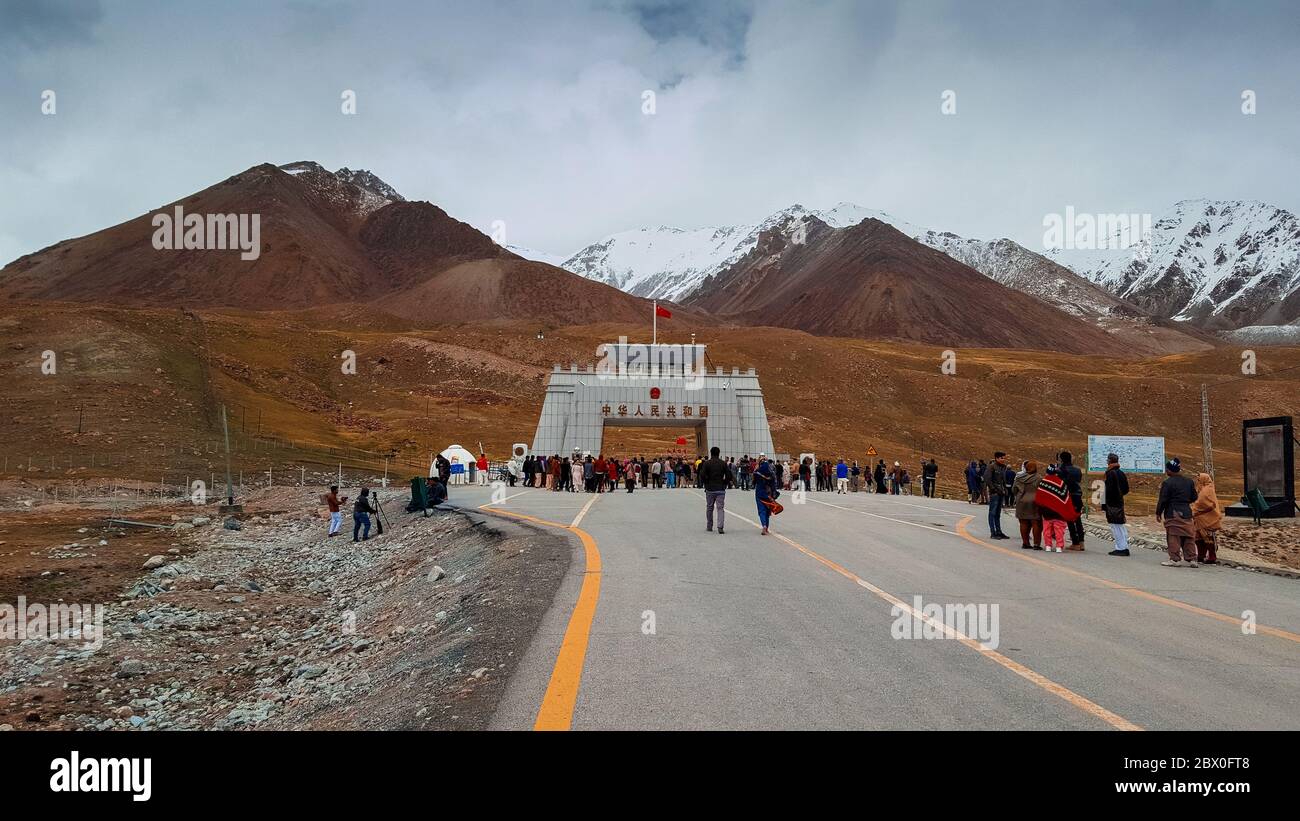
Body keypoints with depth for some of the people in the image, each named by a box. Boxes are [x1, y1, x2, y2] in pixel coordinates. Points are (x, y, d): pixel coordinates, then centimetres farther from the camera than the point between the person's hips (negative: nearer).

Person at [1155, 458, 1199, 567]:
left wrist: (1158, 513, -1)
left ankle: (1175, 559, 1)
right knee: (1188, 537, 11)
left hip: (1172, 514, -6)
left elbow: (1163, 500, -12)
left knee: (1173, 537, 0)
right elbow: (1194, 497, 14)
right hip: (1187, 512, 6)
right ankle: (1191, 559, 13)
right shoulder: (1189, 481, 7)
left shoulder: (1167, 483, -13)